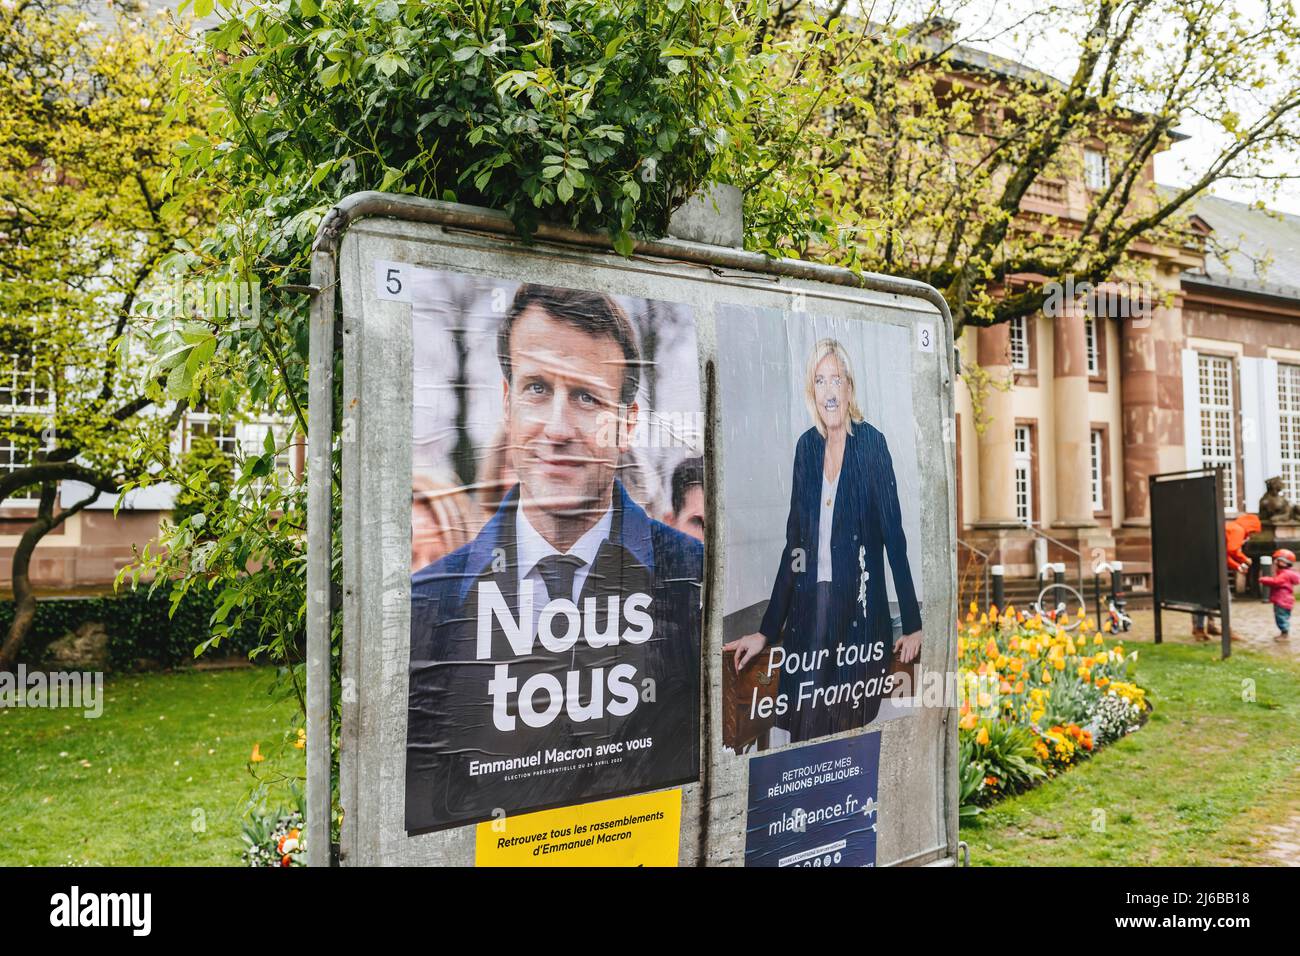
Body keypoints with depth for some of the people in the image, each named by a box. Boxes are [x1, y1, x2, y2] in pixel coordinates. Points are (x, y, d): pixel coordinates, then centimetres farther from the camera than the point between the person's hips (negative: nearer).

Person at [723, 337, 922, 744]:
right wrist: (766, 631, 8)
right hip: (809, 608, 4)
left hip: (860, 609, -4)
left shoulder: (871, 443, -7)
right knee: (798, 729, 5)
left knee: (852, 731, 5)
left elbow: (894, 536, -7)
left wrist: (913, 625, -7)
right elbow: (794, 543, 9)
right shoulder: (806, 446, 6)